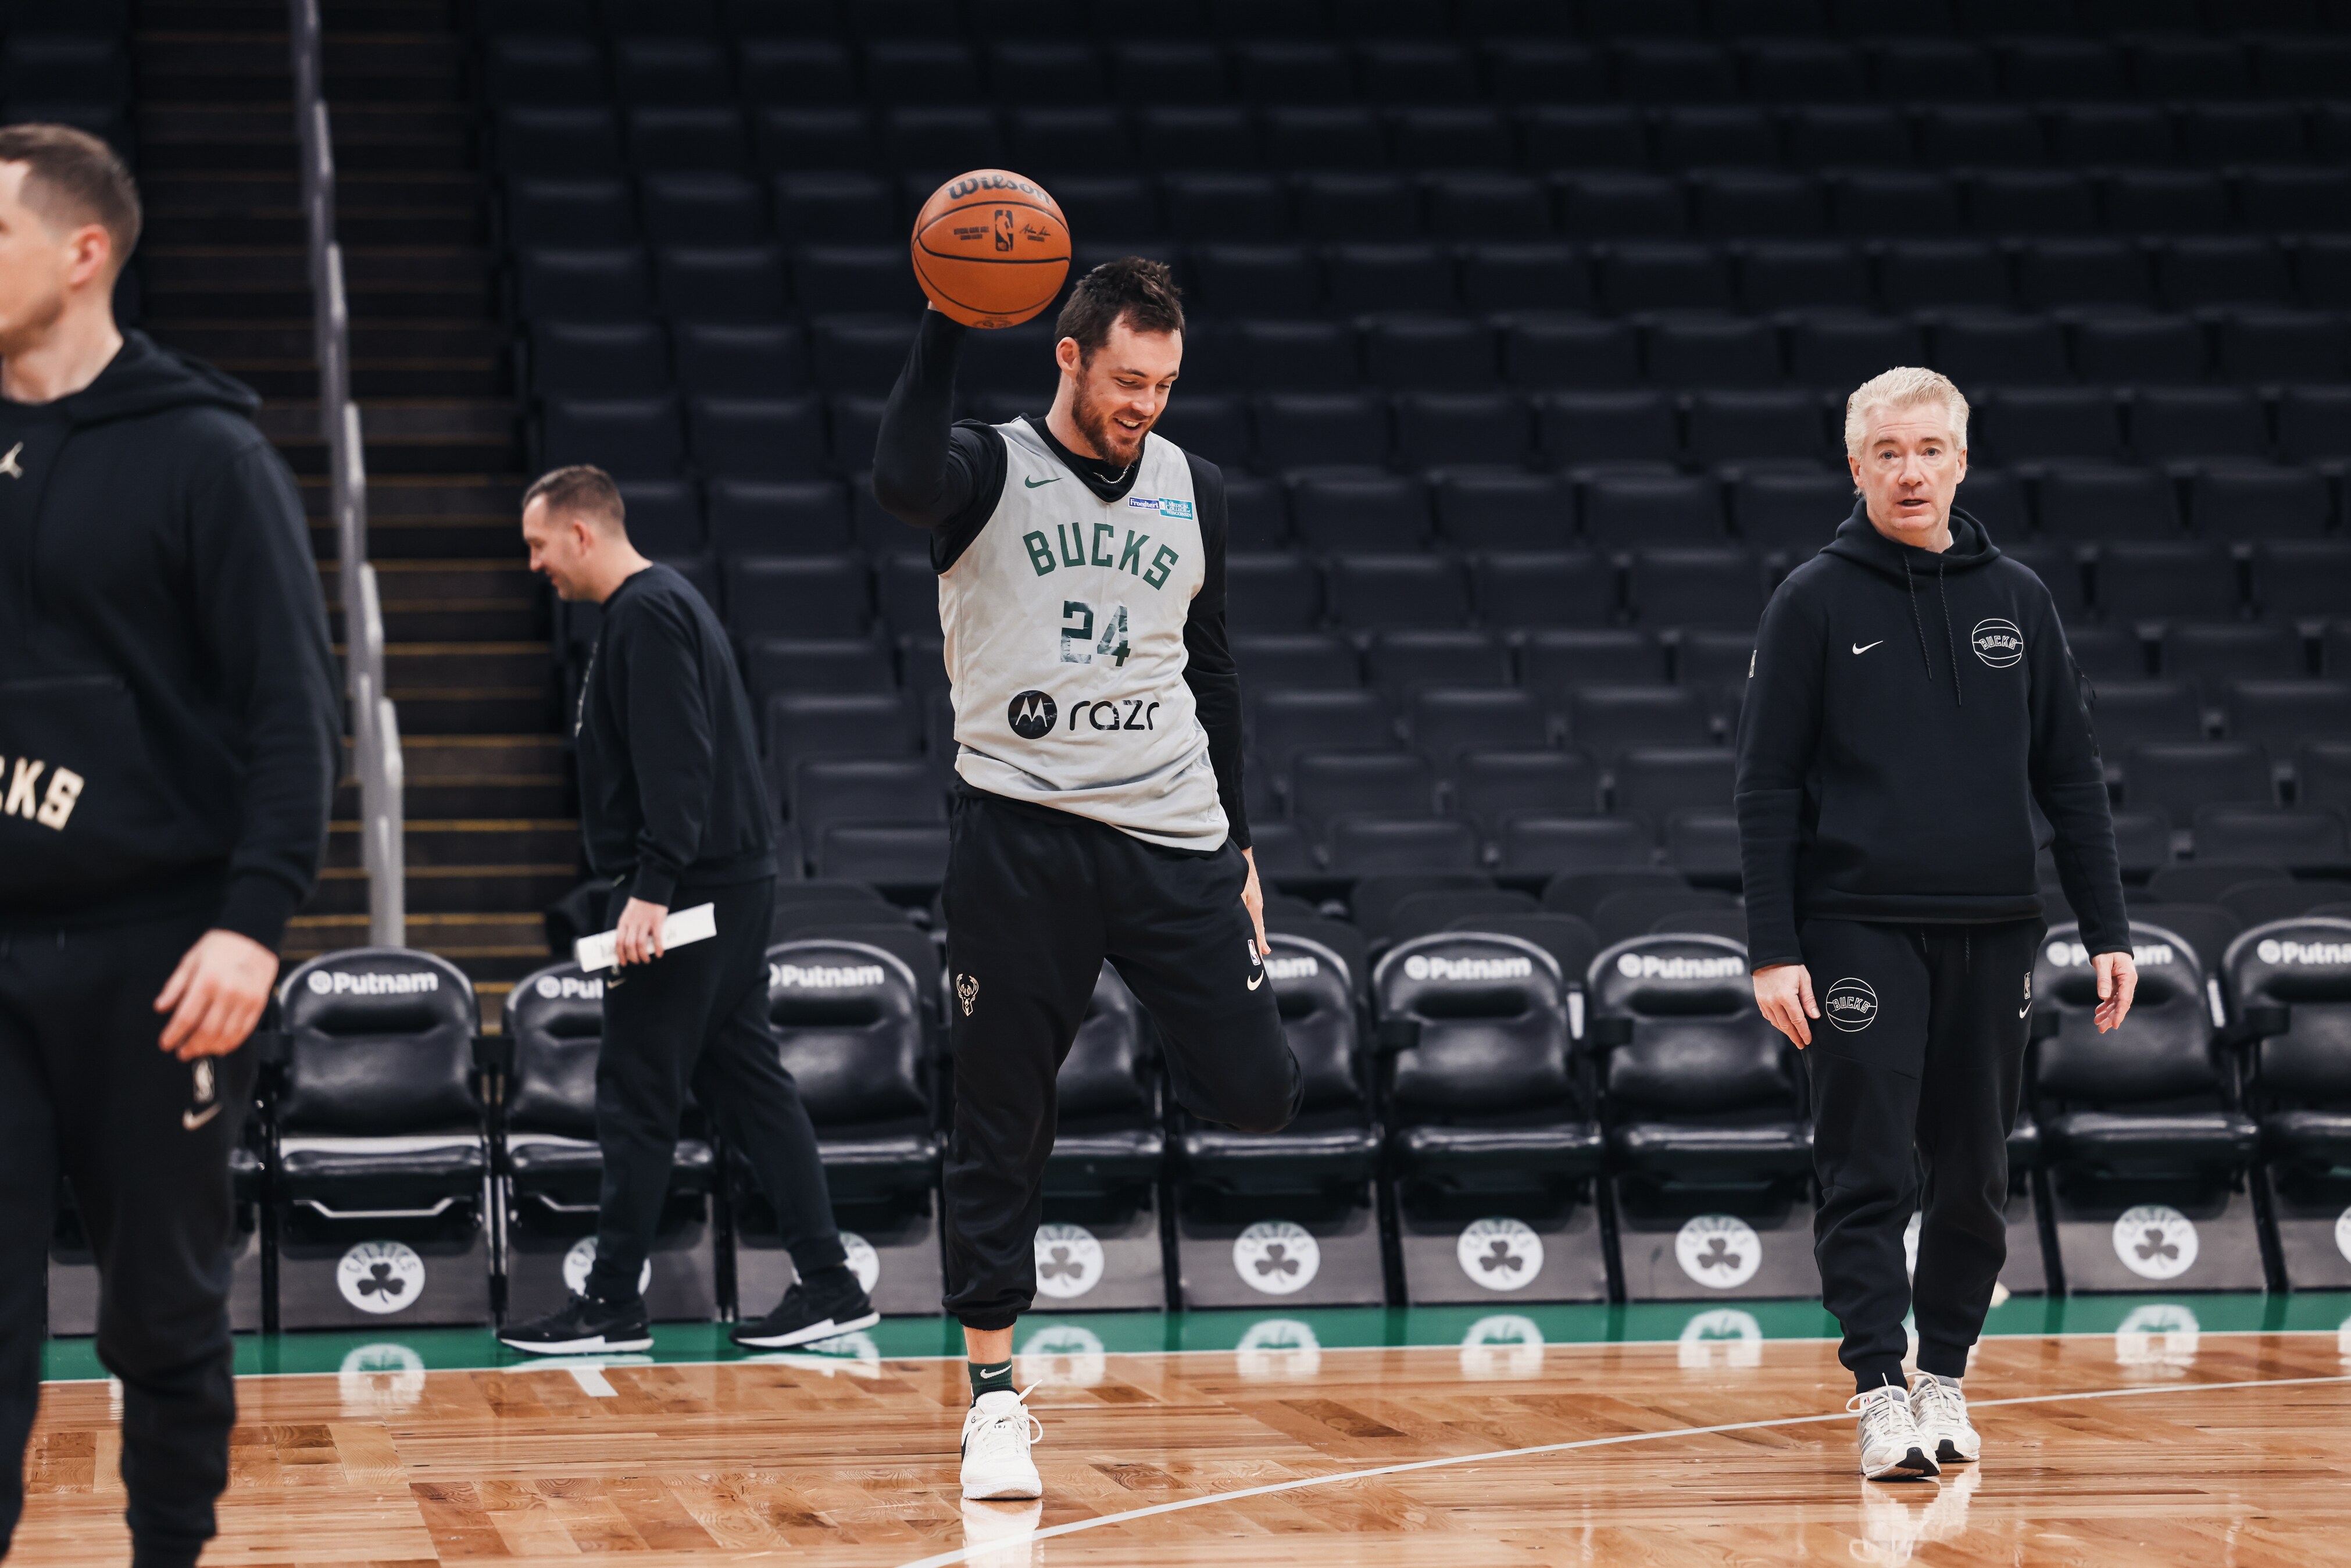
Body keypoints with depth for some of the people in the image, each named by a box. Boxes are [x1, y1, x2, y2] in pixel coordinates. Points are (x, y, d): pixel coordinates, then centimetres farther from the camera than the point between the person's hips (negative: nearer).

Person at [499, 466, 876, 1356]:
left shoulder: (648, 616, -13)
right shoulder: (663, 606, 20)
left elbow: (676, 764, -22)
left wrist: (651, 890, -26)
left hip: (689, 893, -10)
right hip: (732, 885, 10)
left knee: (635, 1096, -5)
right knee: (746, 1082, 9)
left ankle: (612, 1305, -1)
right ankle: (828, 1285, 9)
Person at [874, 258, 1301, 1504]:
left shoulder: (1190, 490, 12)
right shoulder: (992, 472, -2)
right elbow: (903, 481, -27)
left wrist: (1235, 841, 18)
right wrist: (948, 327, -26)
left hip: (1172, 837, 4)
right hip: (1019, 830, -3)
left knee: (1256, 1094, -5)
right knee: (1000, 1128, -1)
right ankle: (994, 1398, 9)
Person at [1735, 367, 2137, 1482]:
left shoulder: (2016, 599, 9)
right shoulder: (1815, 603, 0)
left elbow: (2069, 776, 12)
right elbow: (1768, 789, -2)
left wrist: (2107, 930, 5)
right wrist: (1774, 950, -9)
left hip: (1994, 932, 3)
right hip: (1859, 934, -3)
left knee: (1975, 1179, 7)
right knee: (1868, 1172, -6)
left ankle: (1945, 1375, 21)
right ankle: (1880, 1393, -3)